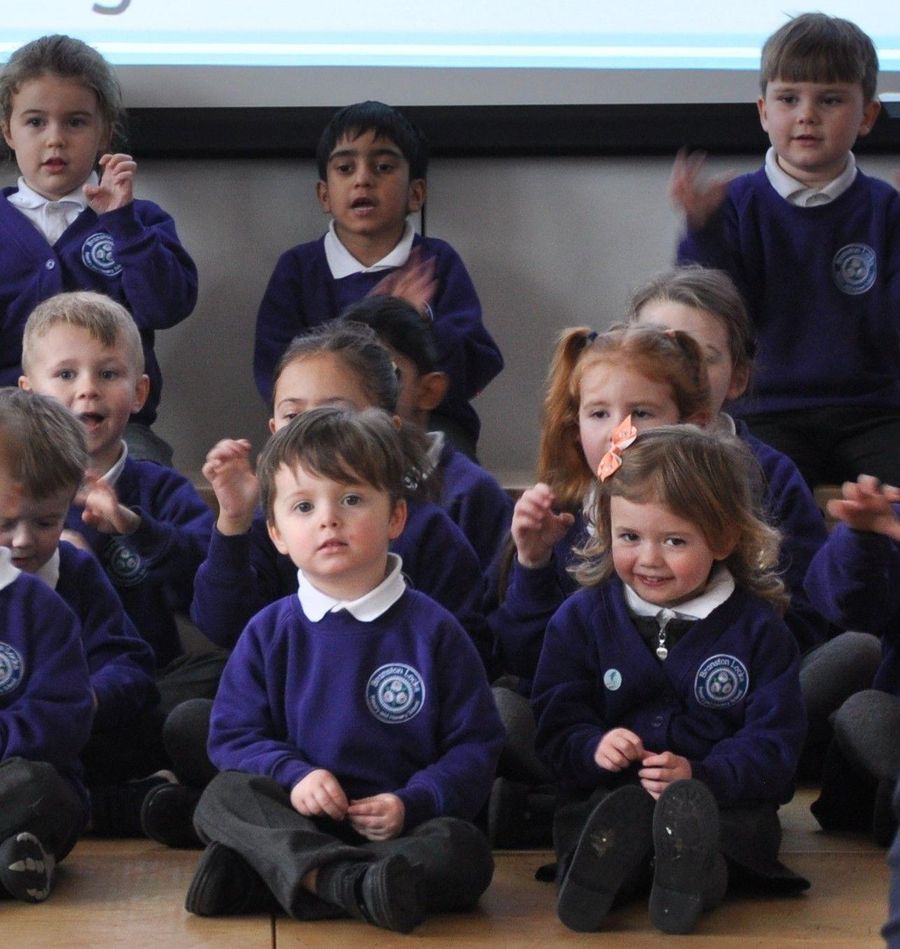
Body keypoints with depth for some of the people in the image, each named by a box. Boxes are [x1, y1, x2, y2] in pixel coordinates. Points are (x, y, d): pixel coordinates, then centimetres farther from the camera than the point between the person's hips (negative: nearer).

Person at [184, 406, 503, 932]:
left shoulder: (432, 630, 4)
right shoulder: (270, 632, 9)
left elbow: (474, 745, 2)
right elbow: (235, 735, 6)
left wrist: (412, 803, -15)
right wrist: (293, 775, -14)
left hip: (400, 823, -1)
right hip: (298, 820, 1)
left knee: (464, 850, -31)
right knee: (224, 796, -26)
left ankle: (255, 877, -39)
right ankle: (354, 883, -46)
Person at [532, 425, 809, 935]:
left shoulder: (757, 628, 5)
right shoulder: (582, 617, 11)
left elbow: (774, 740, -1)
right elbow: (557, 723, 7)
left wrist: (700, 775, -20)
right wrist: (593, 747, -17)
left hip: (725, 798, 0)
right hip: (606, 793, 1)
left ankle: (693, 873, -62)